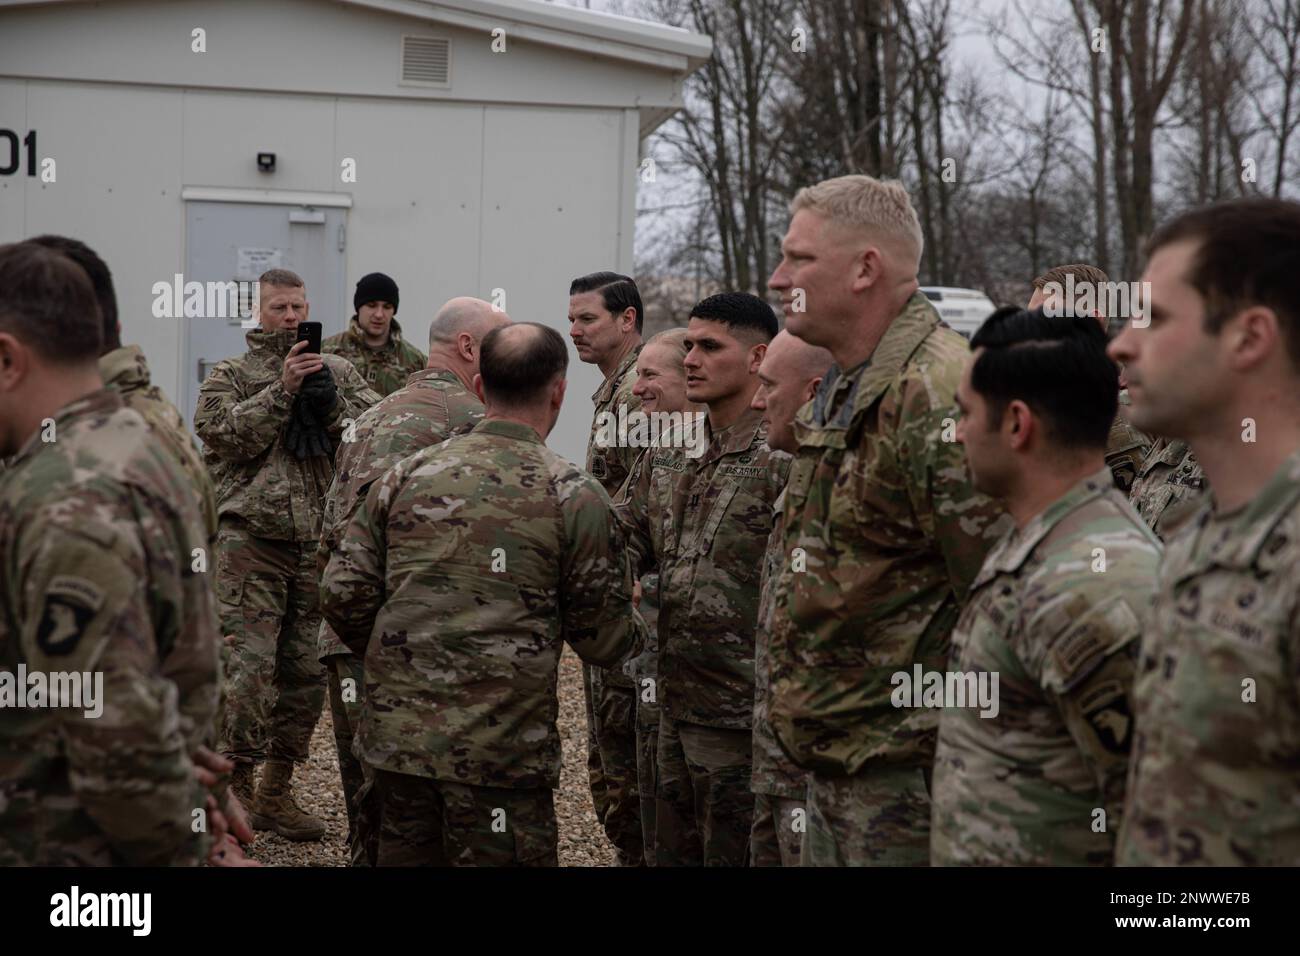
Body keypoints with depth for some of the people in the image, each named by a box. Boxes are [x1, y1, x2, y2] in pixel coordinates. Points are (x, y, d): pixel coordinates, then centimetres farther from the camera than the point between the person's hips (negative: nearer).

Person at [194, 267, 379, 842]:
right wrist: (283, 389, -18)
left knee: (307, 671, 8)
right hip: (251, 539, -4)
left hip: (318, 541, 4)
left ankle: (276, 793, 21)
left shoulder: (337, 372, 12)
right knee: (250, 665, -10)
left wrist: (330, 401, -13)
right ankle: (237, 787, 3)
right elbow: (227, 433, -12)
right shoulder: (230, 375, 5)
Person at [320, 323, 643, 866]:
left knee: (406, 853, 17)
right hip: (499, 752, -4)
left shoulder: (407, 475, 4)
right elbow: (605, 642, -2)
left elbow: (342, 595, 3)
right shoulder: (574, 496, -7)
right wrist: (637, 626, 21)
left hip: (395, 735, 4)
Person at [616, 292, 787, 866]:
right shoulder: (668, 457, 11)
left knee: (733, 853, 5)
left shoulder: (786, 461, -13)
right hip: (676, 705, 7)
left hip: (743, 716, -7)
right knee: (674, 850, 18)